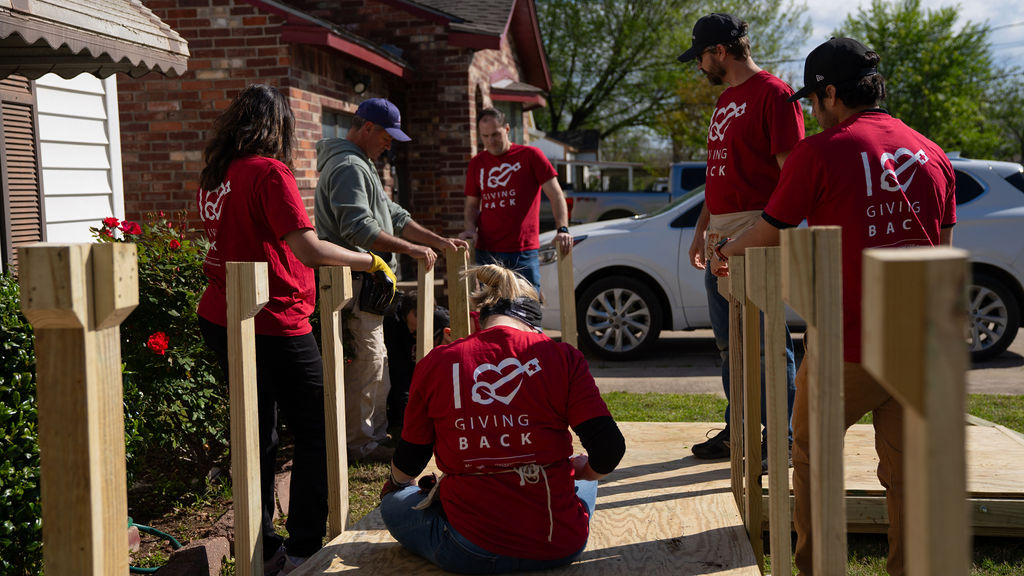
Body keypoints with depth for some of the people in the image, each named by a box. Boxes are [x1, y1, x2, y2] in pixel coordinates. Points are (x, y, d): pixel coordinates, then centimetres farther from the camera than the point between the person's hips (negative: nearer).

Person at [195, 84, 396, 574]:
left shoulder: (214, 175, 9)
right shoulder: (268, 172, -15)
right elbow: (308, 248, -23)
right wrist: (370, 261, -12)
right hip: (273, 326, -8)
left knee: (257, 436, 16)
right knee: (315, 434, 4)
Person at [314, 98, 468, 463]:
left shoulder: (361, 165, 22)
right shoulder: (348, 166, -13)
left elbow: (392, 214, 23)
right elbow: (359, 228, -24)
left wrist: (438, 241, 17)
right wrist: (410, 249, -18)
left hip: (367, 281, 11)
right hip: (357, 281, -11)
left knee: (372, 362, 14)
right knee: (367, 363, -7)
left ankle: (374, 436, 21)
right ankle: (362, 443, 0)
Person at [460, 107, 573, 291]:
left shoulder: (530, 155, 1)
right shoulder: (476, 164, 12)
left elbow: (556, 195, -2)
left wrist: (562, 229, -16)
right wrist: (470, 228, 0)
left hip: (523, 251, -3)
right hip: (486, 252, 3)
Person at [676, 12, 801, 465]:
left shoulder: (772, 93, -9)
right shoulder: (725, 101, 19)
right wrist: (702, 230, 22)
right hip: (721, 240, 9)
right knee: (729, 342, 14)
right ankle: (736, 432, 24)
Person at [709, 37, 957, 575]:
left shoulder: (820, 152, -8)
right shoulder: (932, 155, 7)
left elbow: (768, 232, 3)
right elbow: (941, 251, 16)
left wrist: (725, 253, 24)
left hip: (846, 345, -5)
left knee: (811, 456, 15)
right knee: (905, 471, 13)